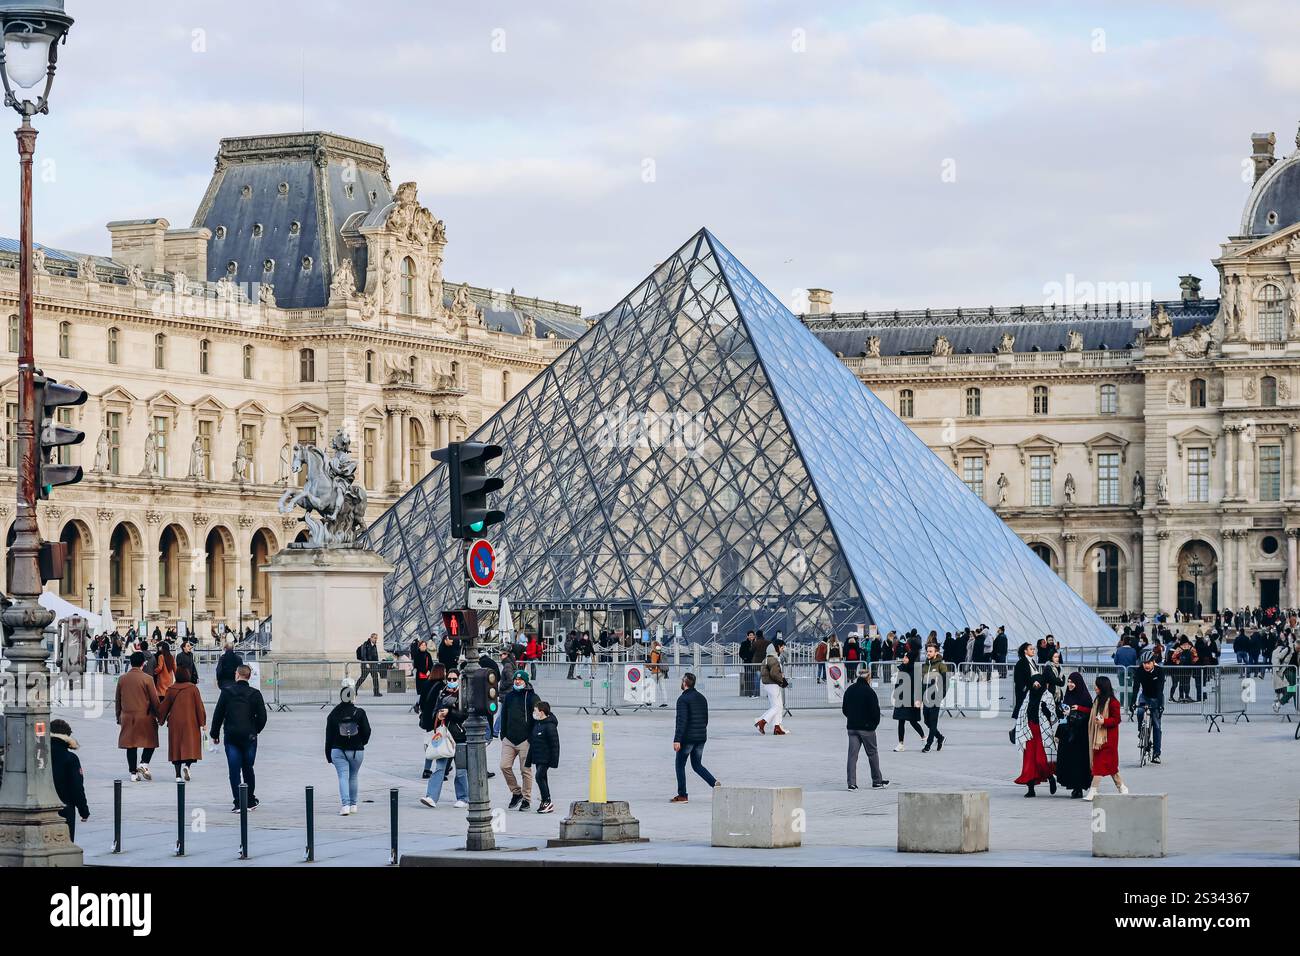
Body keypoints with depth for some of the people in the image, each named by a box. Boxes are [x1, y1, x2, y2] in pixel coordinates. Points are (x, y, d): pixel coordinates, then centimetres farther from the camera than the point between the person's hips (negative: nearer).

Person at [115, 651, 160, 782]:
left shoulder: (122, 679, 4)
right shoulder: (147, 679, -8)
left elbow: (117, 700, 10)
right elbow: (154, 700, -6)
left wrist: (119, 717, 19)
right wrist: (159, 716, 5)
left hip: (127, 716, 3)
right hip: (145, 716, -3)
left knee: (131, 745, 8)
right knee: (150, 741, 12)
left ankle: (133, 773, 8)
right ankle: (143, 764, -7)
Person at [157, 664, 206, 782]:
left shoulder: (171, 689, 0)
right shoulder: (193, 688, -6)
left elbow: (164, 706, 8)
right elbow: (199, 706, -4)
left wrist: (161, 720, 23)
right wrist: (202, 722, 3)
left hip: (174, 724, 2)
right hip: (190, 723, -2)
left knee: (176, 748, 8)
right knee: (190, 745, 6)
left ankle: (178, 775, 4)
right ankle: (187, 765, -20)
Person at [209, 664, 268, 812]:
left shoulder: (227, 692, -3)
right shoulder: (255, 694, -2)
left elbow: (218, 715, 0)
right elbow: (262, 717, -2)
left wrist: (215, 733, 11)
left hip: (231, 737, -1)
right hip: (249, 737, 1)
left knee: (234, 771, 0)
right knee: (248, 769, 14)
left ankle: (238, 803, -5)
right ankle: (250, 801, 20)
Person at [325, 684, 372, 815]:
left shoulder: (333, 715, -2)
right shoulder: (359, 713, -5)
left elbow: (329, 736, 1)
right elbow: (367, 732, -4)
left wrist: (328, 755, 7)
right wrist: (361, 743, 17)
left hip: (338, 751, 0)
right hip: (357, 750, 1)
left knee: (343, 777, -3)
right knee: (354, 776, 16)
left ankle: (345, 805, -18)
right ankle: (353, 804, 21)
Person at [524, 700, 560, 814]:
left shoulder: (550, 726, -14)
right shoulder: (536, 725, 13)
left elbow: (554, 744, -15)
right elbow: (532, 743, 20)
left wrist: (553, 761, -17)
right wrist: (528, 760, 21)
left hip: (546, 758, -9)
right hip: (538, 758, 9)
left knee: (539, 776, -17)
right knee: (542, 778, 10)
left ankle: (547, 802, -12)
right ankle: (545, 803, 16)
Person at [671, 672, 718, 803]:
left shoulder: (683, 699, -13)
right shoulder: (702, 698, 11)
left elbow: (682, 720, -21)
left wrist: (677, 740, -22)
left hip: (687, 738, -7)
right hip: (701, 738, 7)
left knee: (680, 765, 6)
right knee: (697, 765, 16)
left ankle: (682, 795, 7)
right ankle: (715, 783, -5)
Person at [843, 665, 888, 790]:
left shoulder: (849, 690, 5)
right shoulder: (869, 692, -13)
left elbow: (844, 709, 12)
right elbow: (875, 711, -14)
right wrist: (875, 723, 2)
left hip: (852, 727, 5)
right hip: (866, 728, -5)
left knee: (852, 754, 3)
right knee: (872, 754, 9)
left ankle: (851, 783, -4)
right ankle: (877, 781, 17)